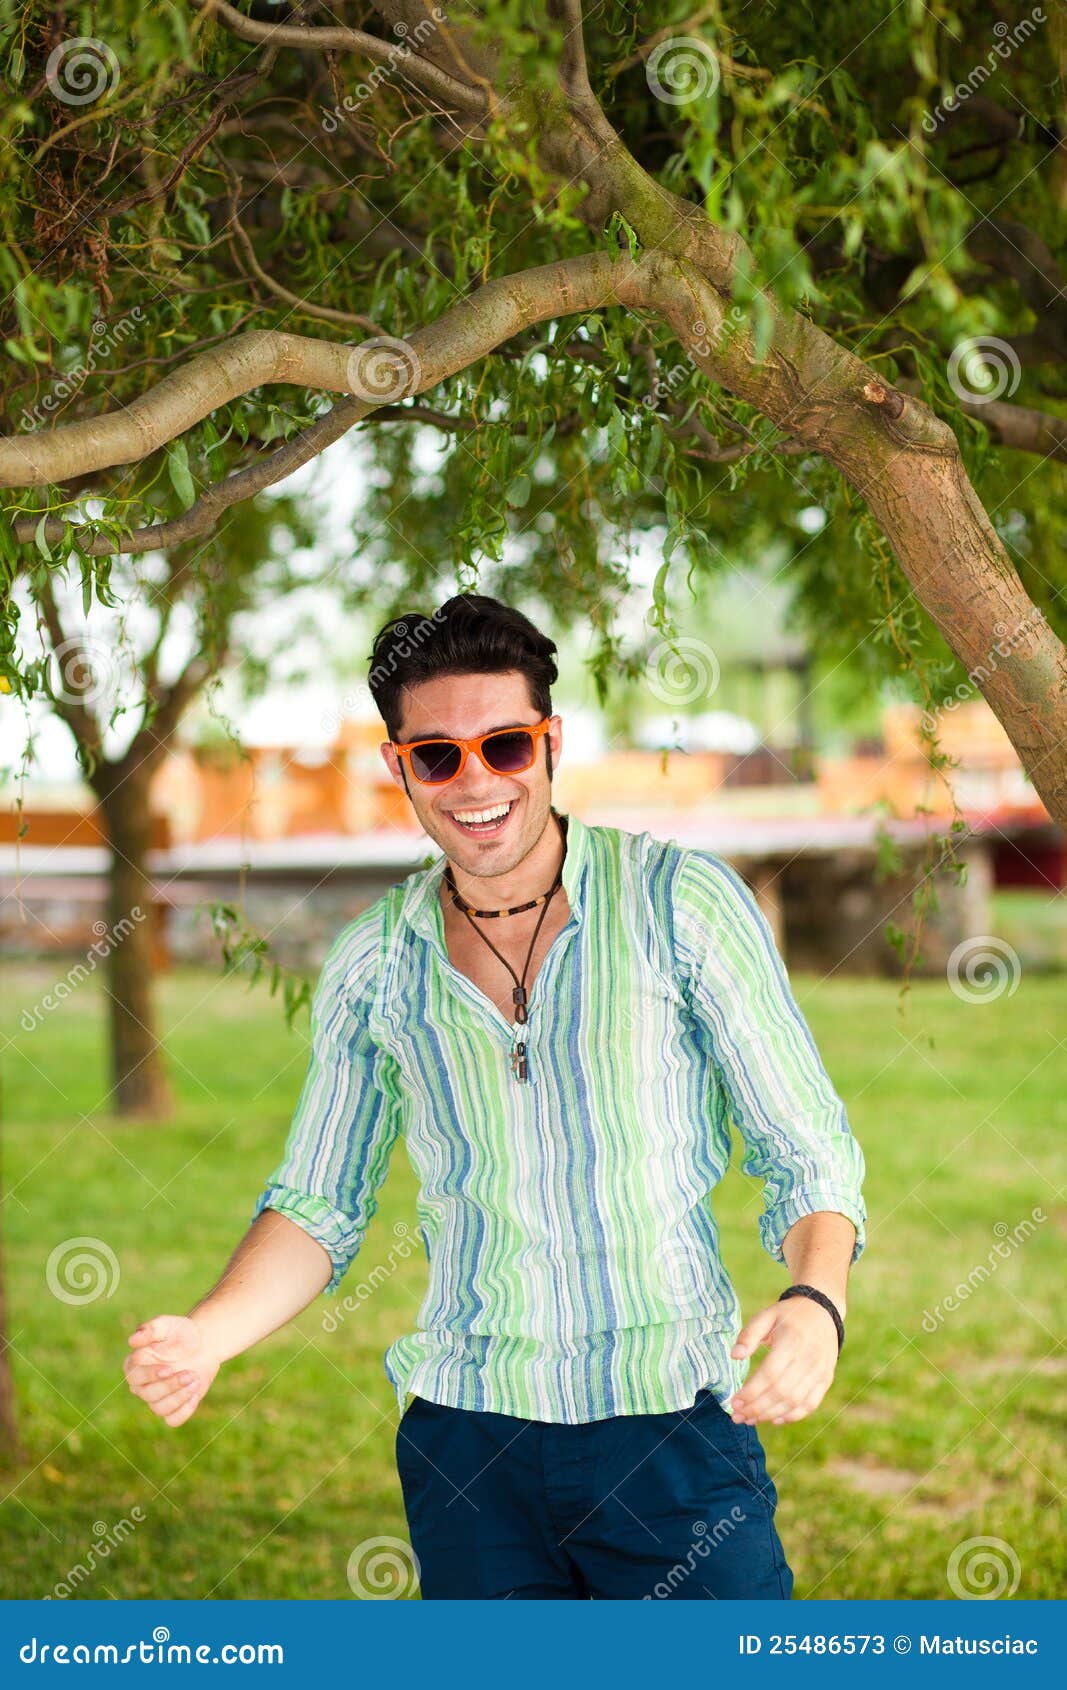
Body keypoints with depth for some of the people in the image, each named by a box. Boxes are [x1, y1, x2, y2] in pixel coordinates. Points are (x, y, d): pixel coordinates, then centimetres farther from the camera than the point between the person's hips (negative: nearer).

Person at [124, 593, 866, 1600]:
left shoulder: (682, 902, -3)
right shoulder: (372, 966, 6)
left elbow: (807, 1151, -1)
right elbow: (320, 1206, 12)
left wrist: (816, 1303, -21)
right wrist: (207, 1334, -7)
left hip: (671, 1423, -3)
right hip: (464, 1436, 3)